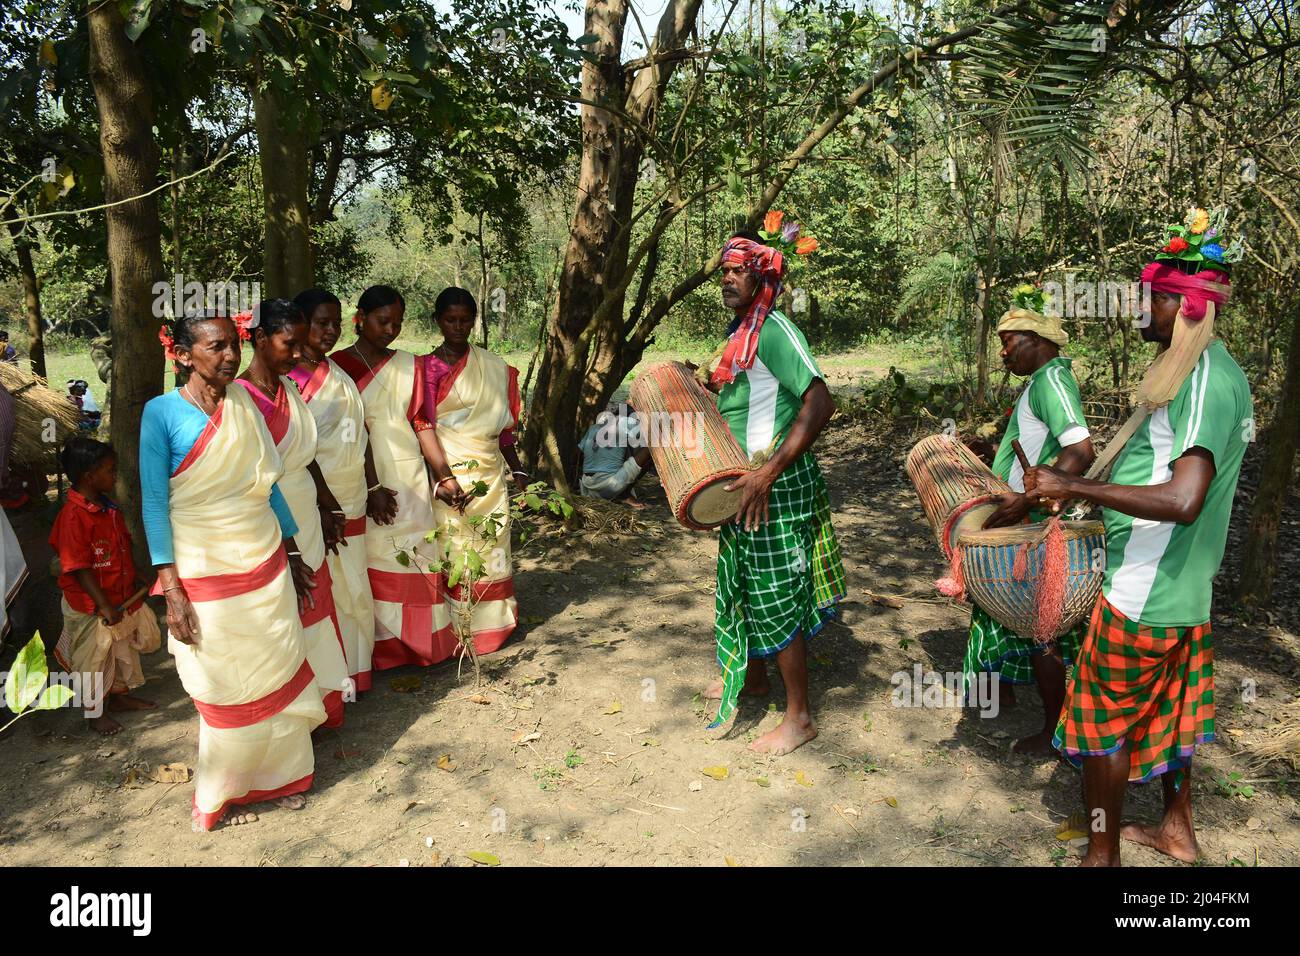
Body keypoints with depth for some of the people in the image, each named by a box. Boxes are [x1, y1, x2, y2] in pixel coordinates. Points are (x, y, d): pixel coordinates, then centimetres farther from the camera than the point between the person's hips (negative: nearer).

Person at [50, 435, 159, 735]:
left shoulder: (108, 507, 2)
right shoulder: (74, 516, -25)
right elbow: (79, 568, -25)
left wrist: (134, 578, 15)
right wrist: (105, 606, -25)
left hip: (122, 598, 8)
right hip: (91, 608, -8)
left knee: (124, 649, 22)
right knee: (94, 659, 9)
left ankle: (121, 694, 42)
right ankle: (94, 711, 27)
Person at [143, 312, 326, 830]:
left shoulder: (244, 403, 3)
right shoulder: (162, 412, -10)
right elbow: (154, 504, -10)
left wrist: (294, 555, 13)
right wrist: (172, 591, -14)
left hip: (265, 564, 4)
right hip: (205, 574, -4)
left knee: (277, 674, 10)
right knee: (226, 689, 8)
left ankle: (277, 775, 29)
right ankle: (220, 795, 29)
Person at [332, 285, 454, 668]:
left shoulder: (409, 364, 9)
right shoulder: (338, 365, -3)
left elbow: (421, 422, 8)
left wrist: (445, 476, 1)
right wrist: (370, 487, -13)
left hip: (410, 477, 4)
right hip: (365, 478, -4)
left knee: (416, 556, 6)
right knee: (375, 561, 0)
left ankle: (421, 641, 18)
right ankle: (383, 647, 11)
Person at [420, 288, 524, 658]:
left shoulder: (493, 366, 11)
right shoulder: (429, 366, -2)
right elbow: (425, 427, -12)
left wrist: (516, 468, 10)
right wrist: (446, 477, -24)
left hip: (490, 471, 4)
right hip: (450, 472, -4)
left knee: (490, 546, 8)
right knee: (454, 547, -1)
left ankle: (489, 623, 20)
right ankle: (455, 631, 10)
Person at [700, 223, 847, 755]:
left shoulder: (773, 329, -17)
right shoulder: (740, 331, 12)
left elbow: (819, 403, -29)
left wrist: (768, 473, -31)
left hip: (777, 485, -9)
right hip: (744, 480, 10)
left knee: (777, 594, -2)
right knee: (744, 584, 21)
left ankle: (799, 718, 11)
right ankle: (752, 676, 41)